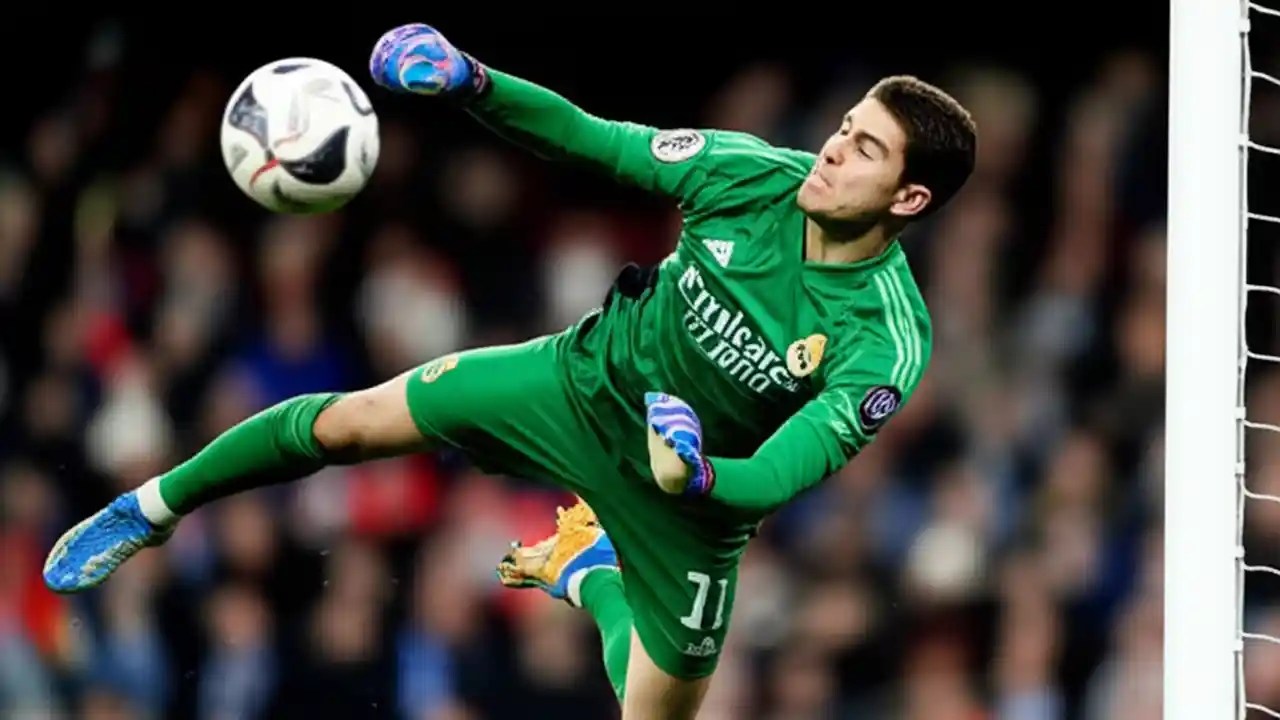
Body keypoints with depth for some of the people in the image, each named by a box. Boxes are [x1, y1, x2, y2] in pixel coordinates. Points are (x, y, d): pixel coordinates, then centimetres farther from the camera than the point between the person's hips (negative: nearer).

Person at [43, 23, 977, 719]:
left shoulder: (889, 342, -32)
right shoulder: (759, 174, -23)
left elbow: (778, 477, -30)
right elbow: (591, 140, -13)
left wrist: (704, 476, -52)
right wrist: (470, 83, -27)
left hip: (690, 504, -2)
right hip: (592, 377, 2)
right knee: (347, 424, 1)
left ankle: (587, 576, 45)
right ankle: (154, 510, 29)